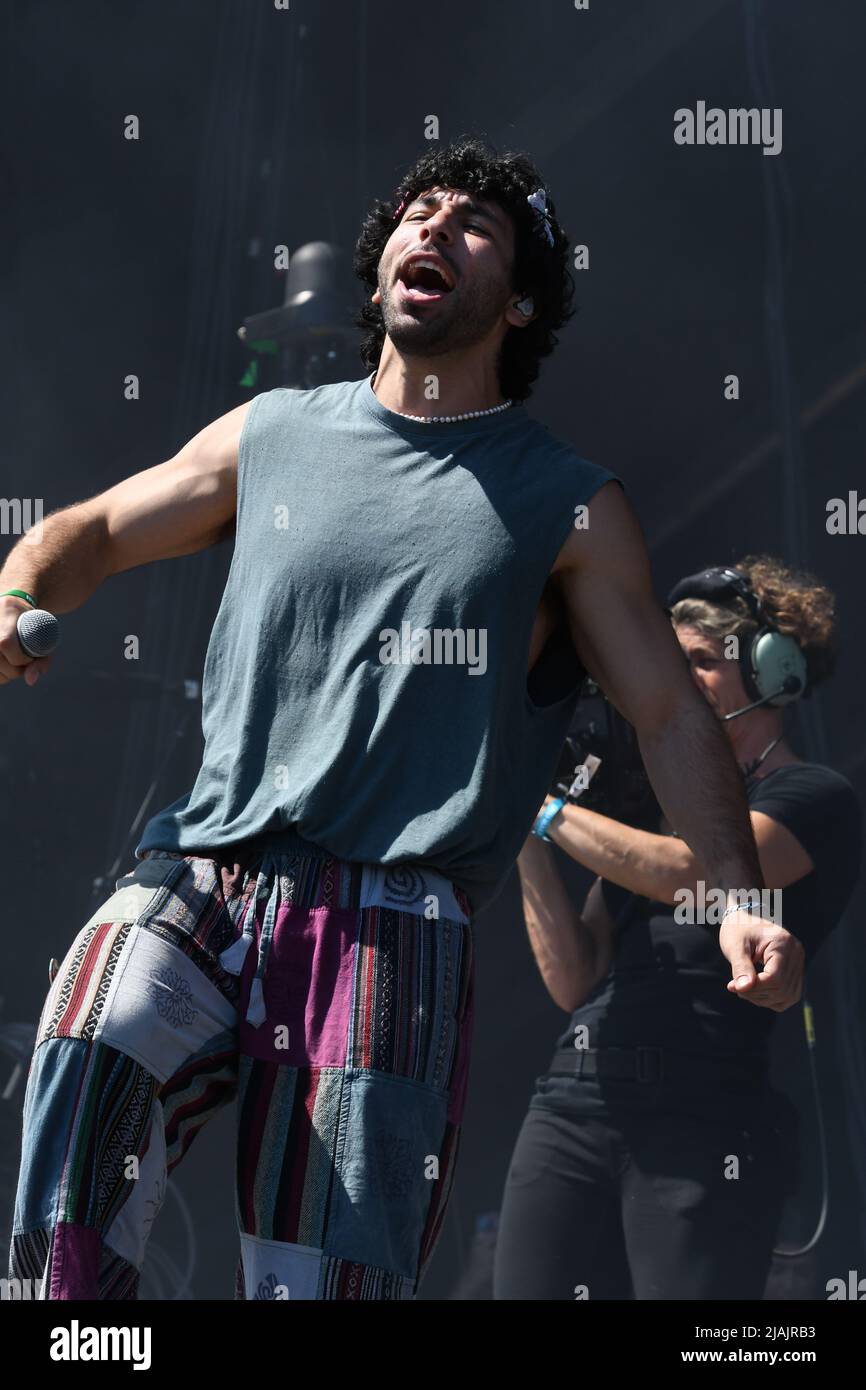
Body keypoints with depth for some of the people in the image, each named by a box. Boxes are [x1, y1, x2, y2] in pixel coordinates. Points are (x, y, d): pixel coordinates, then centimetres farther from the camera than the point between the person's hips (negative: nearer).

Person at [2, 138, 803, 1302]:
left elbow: (671, 712, 10)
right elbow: (98, 530, 28)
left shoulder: (569, 504, 11)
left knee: (331, 1275, -7)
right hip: (200, 882, 1)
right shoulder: (269, 435, 17)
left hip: (395, 924, -1)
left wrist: (738, 899, -3)